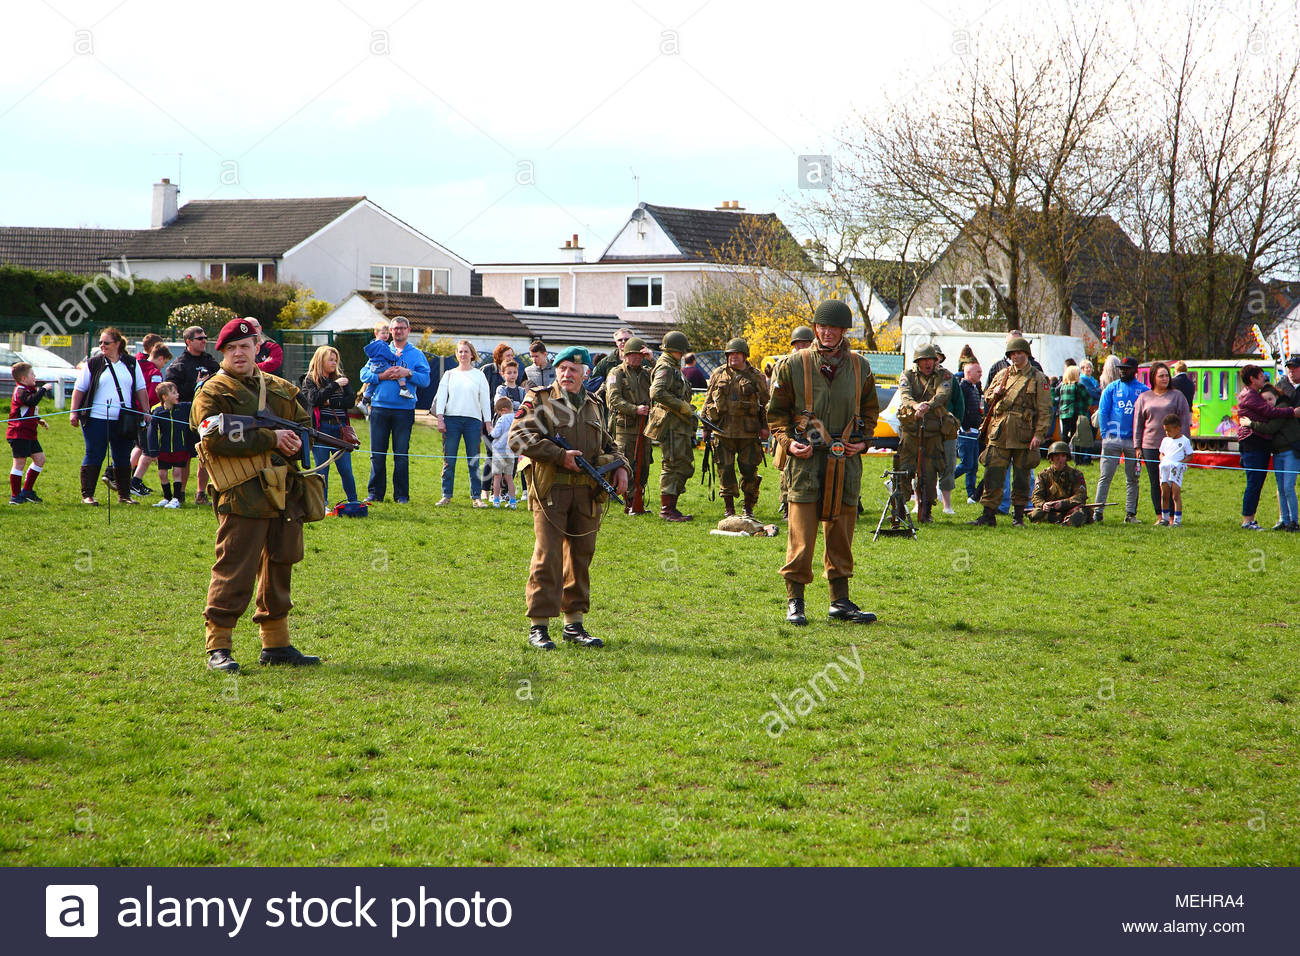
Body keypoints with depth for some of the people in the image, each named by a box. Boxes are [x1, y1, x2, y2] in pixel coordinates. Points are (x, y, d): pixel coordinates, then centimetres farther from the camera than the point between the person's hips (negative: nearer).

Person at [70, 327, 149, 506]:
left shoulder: (131, 364, 9)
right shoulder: (93, 364, 2)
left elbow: (141, 390, 13)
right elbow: (79, 389, 4)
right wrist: (74, 412, -3)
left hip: (123, 421, 2)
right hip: (97, 419, -2)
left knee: (123, 458, 8)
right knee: (94, 457, -2)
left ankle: (124, 494, 16)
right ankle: (87, 495, 2)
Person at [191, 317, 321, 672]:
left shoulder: (281, 389, 19)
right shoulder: (213, 393, -1)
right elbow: (216, 440, -15)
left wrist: (295, 444, -2)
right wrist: (271, 439, -16)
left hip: (284, 493, 7)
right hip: (242, 496, -6)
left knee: (279, 569, 12)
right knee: (234, 572, -9)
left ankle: (276, 645, 21)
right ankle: (217, 648, -4)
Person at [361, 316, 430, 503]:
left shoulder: (416, 354, 9)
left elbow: (425, 379, -2)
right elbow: (364, 374, 7)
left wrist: (408, 373, -16)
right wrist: (382, 376, -9)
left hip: (404, 409, -2)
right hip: (379, 408, 2)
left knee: (401, 454, -1)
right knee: (377, 453, 2)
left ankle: (401, 494, 6)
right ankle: (375, 492, 9)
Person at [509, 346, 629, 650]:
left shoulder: (591, 406, 19)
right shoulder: (539, 400, 1)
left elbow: (607, 444, 30)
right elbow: (518, 437, -11)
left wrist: (619, 466, 9)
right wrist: (560, 456, -15)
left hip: (588, 493, 5)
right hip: (550, 490, -5)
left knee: (581, 556, 8)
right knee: (547, 557, -8)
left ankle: (574, 623, 17)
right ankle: (538, 626, -4)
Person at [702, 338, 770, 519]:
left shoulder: (756, 376, 6)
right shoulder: (718, 374, 10)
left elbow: (766, 403, 8)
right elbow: (708, 401, 14)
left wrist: (765, 427, 1)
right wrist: (706, 427, 11)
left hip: (748, 432, -1)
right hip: (723, 431, 1)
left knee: (749, 470, -1)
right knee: (725, 470, 1)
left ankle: (748, 507, 14)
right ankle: (729, 509, 9)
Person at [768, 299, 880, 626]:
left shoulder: (859, 367, 8)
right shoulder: (794, 365, 0)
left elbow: (869, 408, 21)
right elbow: (777, 409, 7)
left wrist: (863, 440, 5)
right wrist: (787, 441, -8)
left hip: (846, 462, 3)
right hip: (807, 460, -3)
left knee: (841, 535, 9)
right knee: (801, 536, -6)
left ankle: (840, 601, 18)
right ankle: (794, 602, 2)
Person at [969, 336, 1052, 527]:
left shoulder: (1038, 379, 2)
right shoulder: (1002, 375, 14)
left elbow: (1045, 410, -3)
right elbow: (986, 395, 26)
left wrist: (1039, 434, -12)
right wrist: (994, 394, 1)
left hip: (1024, 436, -3)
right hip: (999, 433, 3)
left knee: (1021, 478, 4)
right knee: (992, 475, -1)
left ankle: (1018, 516, 13)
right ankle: (988, 515, 4)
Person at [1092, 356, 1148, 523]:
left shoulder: (1143, 390, 7)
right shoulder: (1111, 388, 7)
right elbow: (1103, 412, 5)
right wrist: (1105, 434, -6)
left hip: (1133, 440, 1)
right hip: (1113, 439, -1)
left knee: (1132, 479, 5)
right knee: (1105, 476, -3)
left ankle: (1130, 513, 9)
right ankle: (1098, 510, -2)